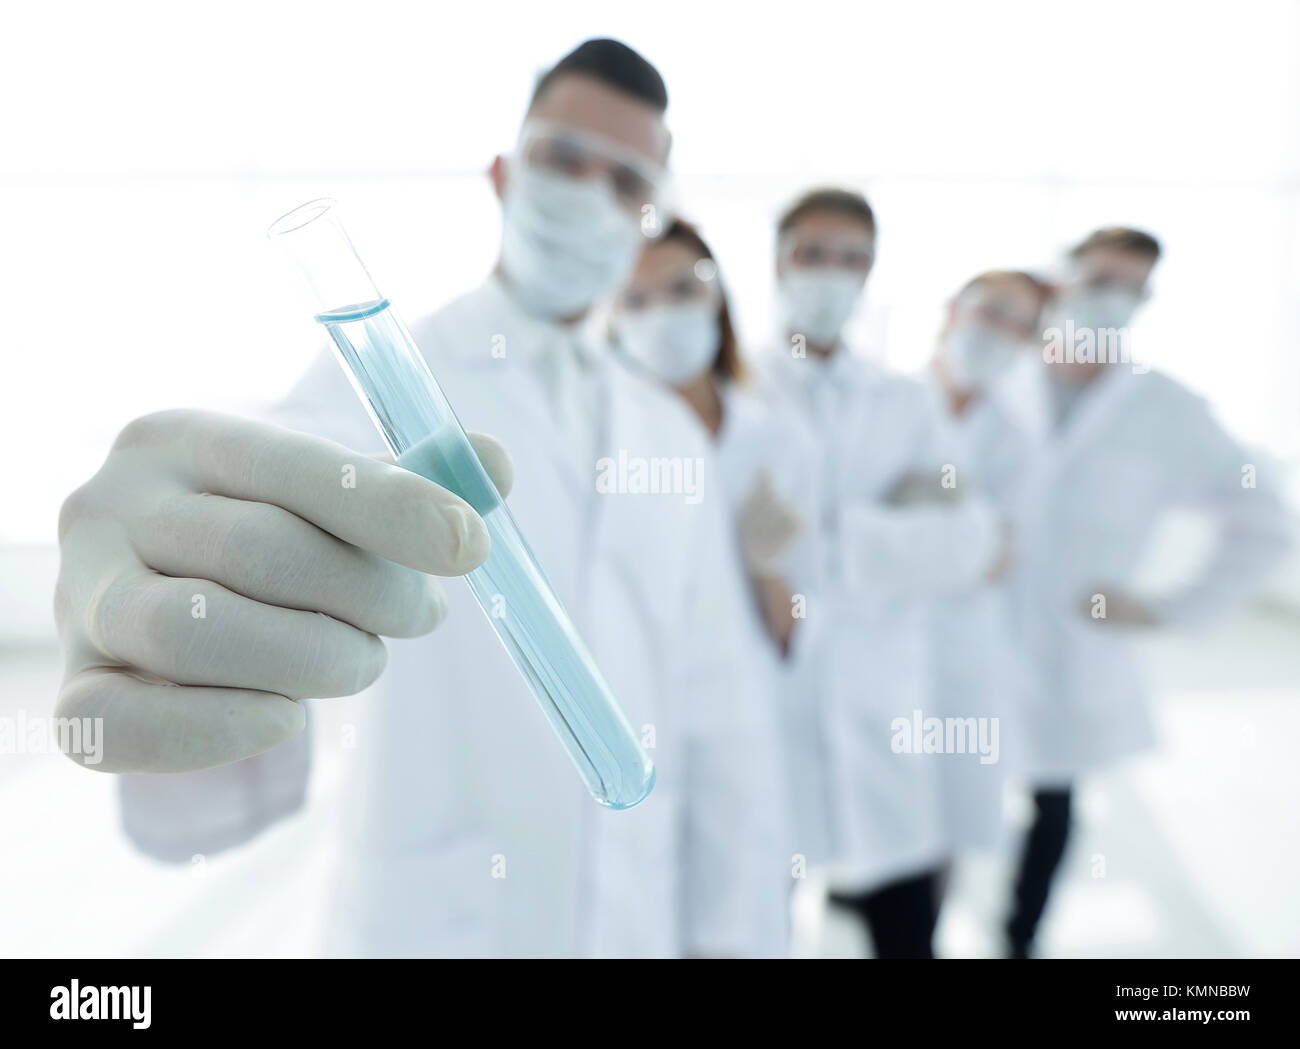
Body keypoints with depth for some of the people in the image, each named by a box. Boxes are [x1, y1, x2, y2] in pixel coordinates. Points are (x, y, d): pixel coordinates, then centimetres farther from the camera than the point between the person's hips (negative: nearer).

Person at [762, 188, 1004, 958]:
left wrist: (833, 537, -13)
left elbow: (967, 540, -1)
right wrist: (907, 531, -13)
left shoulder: (910, 405, 13)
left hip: (880, 720, 3)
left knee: (908, 931, 7)